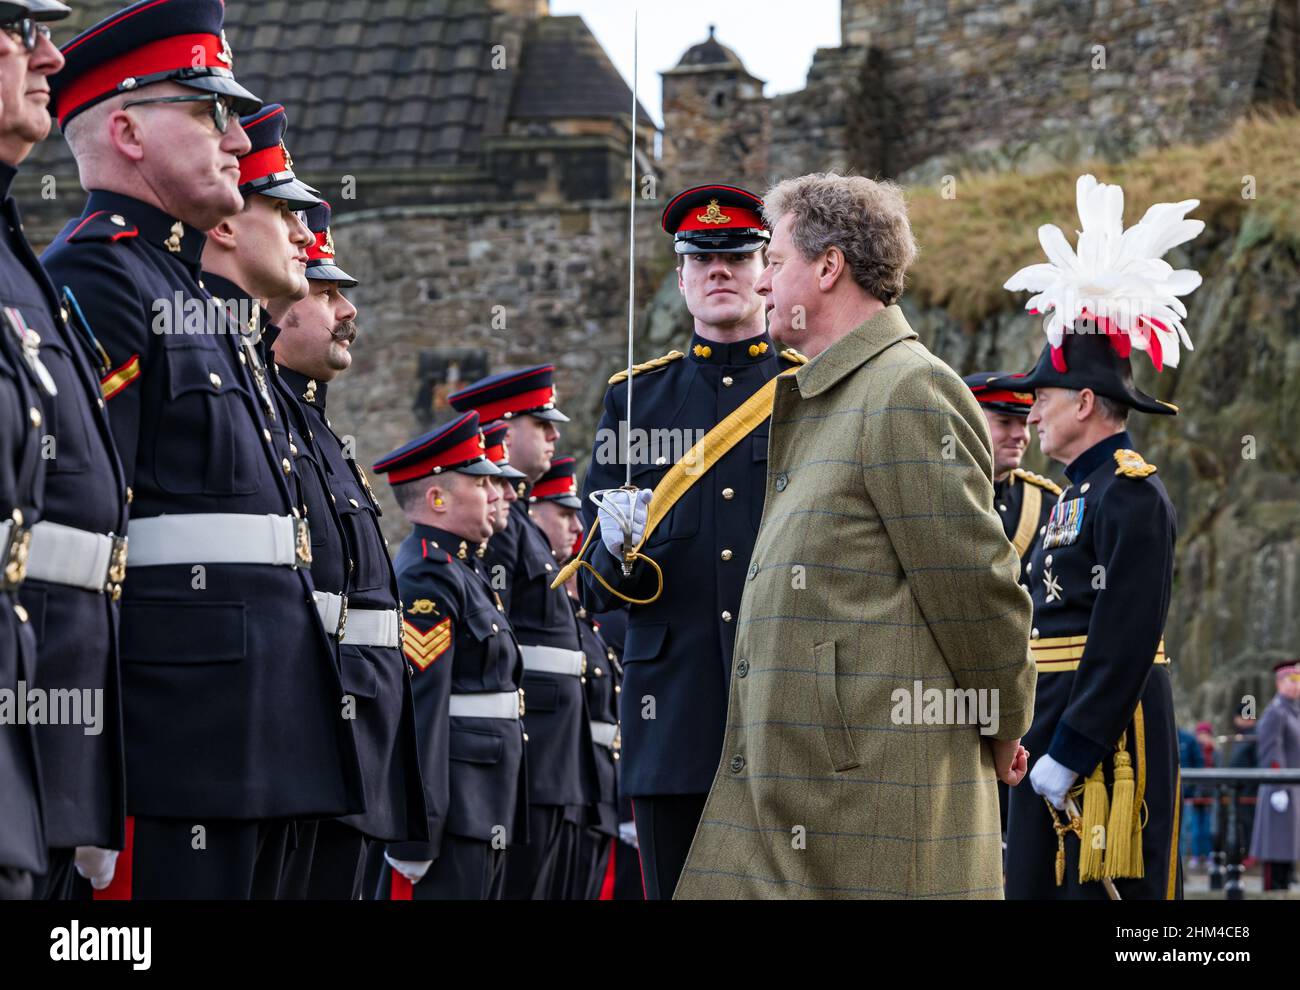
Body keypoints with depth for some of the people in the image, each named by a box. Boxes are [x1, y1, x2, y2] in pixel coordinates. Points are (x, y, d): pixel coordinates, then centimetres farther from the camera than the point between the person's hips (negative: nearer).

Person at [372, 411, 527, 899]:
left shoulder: (464, 571, 19)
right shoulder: (427, 578, -13)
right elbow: (418, 710, -21)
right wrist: (416, 836, -25)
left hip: (484, 815, 10)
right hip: (451, 818, -10)